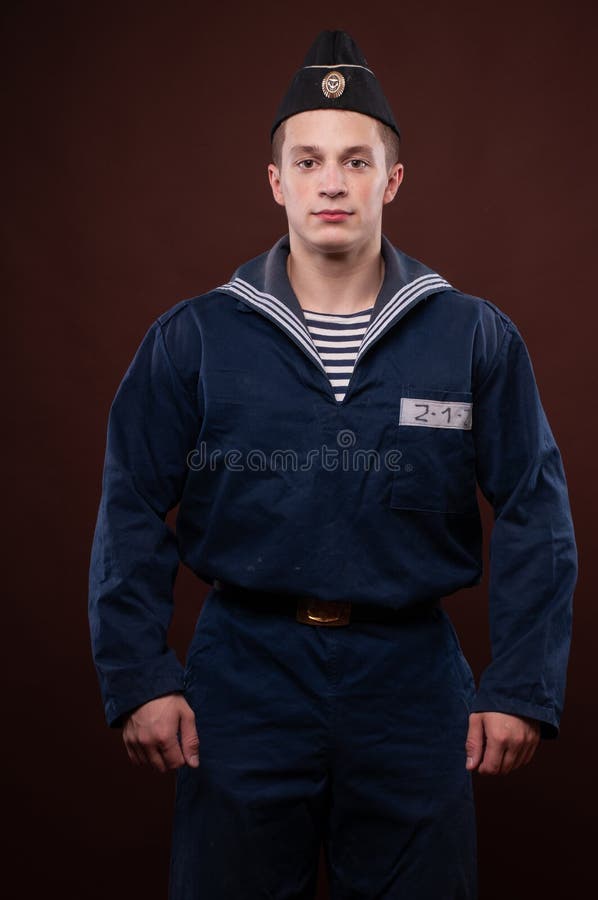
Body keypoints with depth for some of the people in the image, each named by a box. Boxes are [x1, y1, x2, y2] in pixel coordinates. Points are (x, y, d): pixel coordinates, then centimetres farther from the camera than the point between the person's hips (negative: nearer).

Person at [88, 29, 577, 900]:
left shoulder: (475, 337, 0)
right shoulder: (194, 337, 0)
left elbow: (534, 517, 1)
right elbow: (132, 513, 1)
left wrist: (523, 689, -3)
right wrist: (139, 678, -4)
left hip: (411, 678, 1)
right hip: (244, 673, 0)